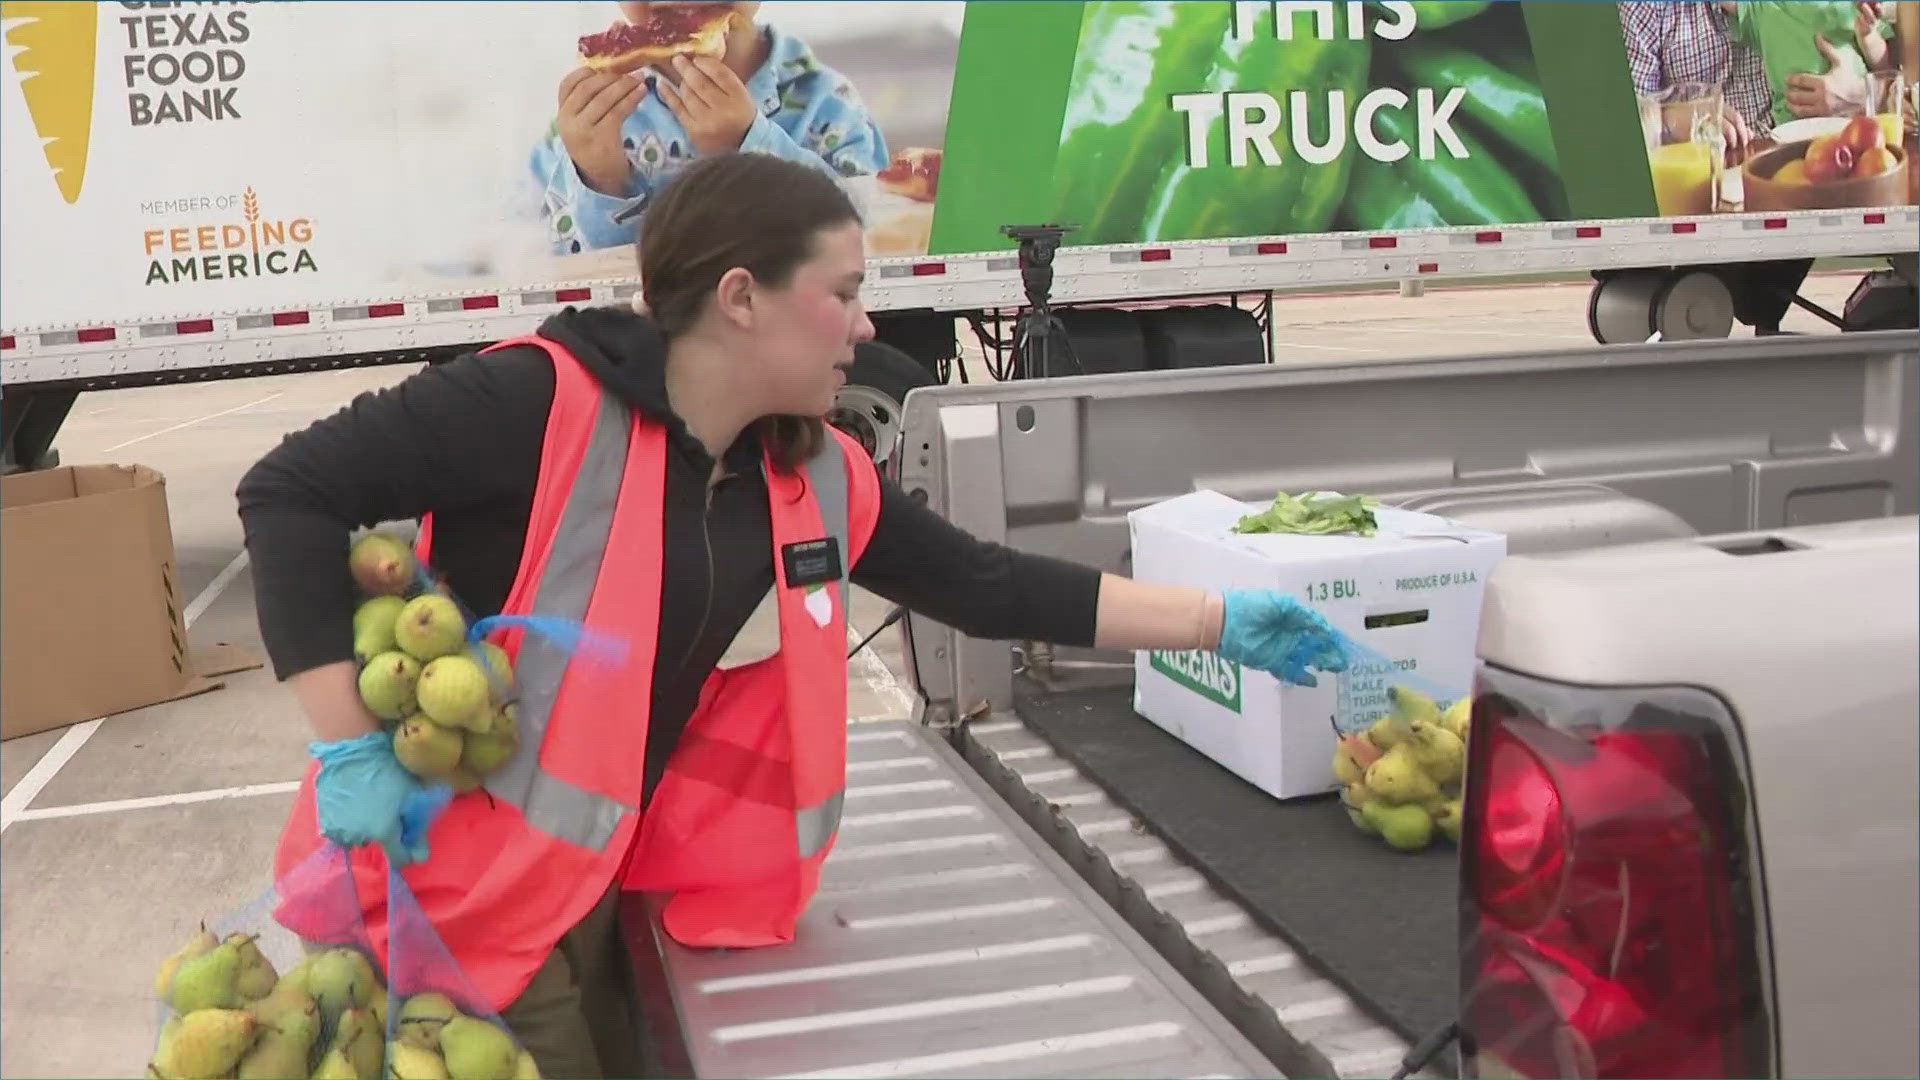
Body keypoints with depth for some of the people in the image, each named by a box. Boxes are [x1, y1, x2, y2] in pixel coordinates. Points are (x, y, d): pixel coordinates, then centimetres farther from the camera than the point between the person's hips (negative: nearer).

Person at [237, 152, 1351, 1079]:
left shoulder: (817, 480, -1)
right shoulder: (545, 402, -22)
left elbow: (983, 584, 6)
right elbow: (291, 490, -19)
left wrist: (1217, 621, 6)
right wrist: (354, 747, -22)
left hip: (592, 891, 6)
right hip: (445, 886, -6)